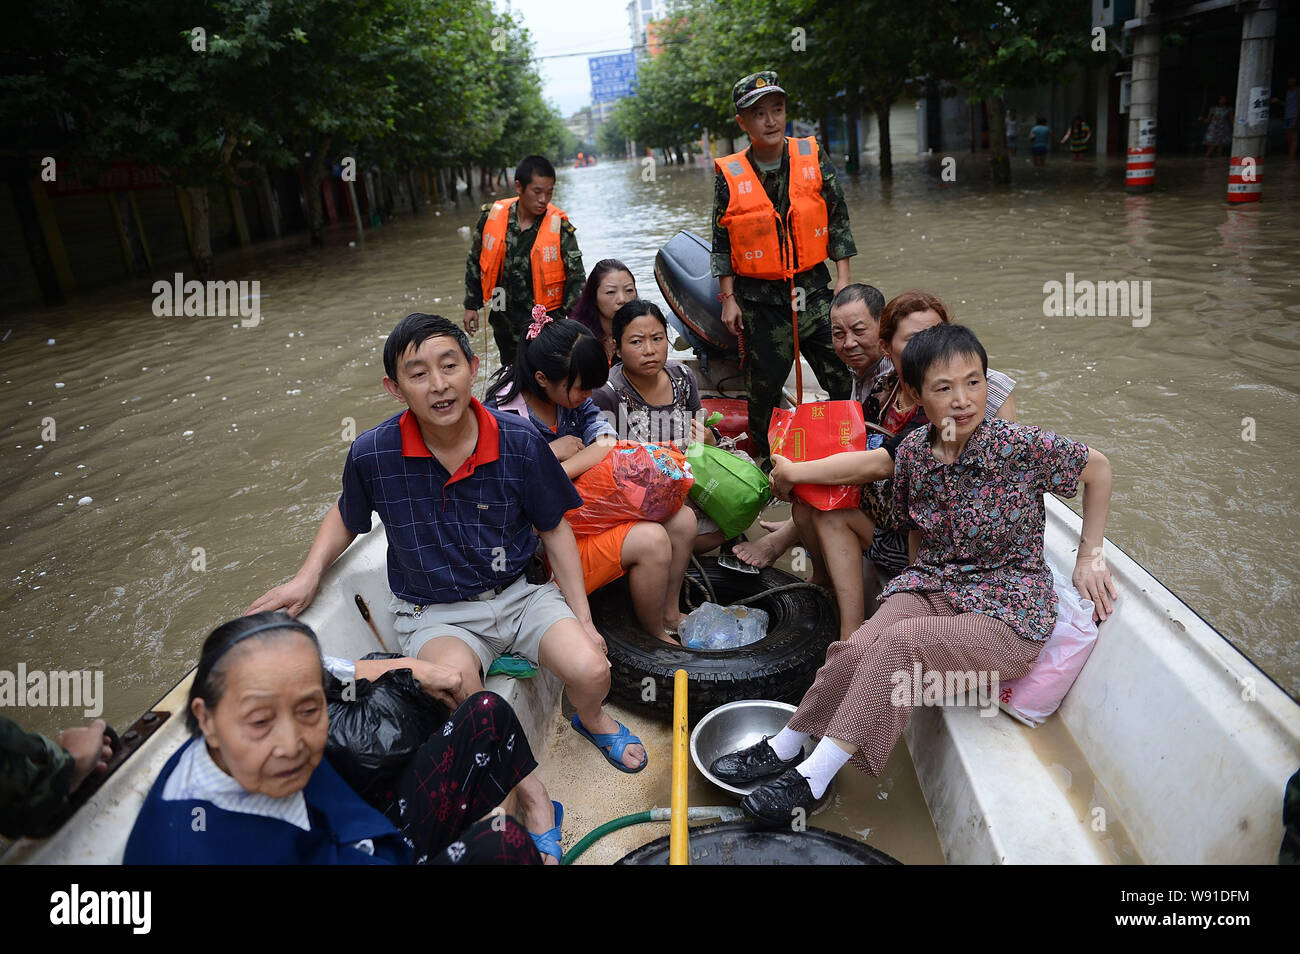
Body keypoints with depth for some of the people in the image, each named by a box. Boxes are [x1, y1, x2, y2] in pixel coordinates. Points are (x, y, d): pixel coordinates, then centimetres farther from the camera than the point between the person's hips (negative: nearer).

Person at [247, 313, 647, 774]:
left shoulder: (519, 442, -12)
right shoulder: (372, 454, -12)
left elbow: (554, 529, 1)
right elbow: (346, 517, 12)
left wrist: (584, 620, -2)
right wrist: (307, 576, -5)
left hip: (518, 593, 1)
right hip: (435, 613, -1)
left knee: (590, 670, -20)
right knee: (457, 679, -33)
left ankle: (591, 718, 19)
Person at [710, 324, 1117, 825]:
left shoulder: (1020, 446, -16)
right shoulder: (913, 450, -2)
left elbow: (1098, 467, 0)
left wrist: (1089, 558, 1)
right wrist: (920, 576, 6)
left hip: (1006, 613, -4)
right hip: (931, 585, 4)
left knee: (898, 642, -29)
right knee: (857, 647, -23)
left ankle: (815, 775, -20)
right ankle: (785, 746, -6)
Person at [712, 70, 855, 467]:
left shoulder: (812, 158, 1)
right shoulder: (729, 175, -3)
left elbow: (838, 220, 6)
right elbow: (722, 241, 2)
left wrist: (844, 277, 2)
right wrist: (728, 299, 0)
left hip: (813, 289, 2)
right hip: (759, 297, -1)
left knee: (845, 377, 2)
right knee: (763, 385, 8)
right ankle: (764, 458, 28)